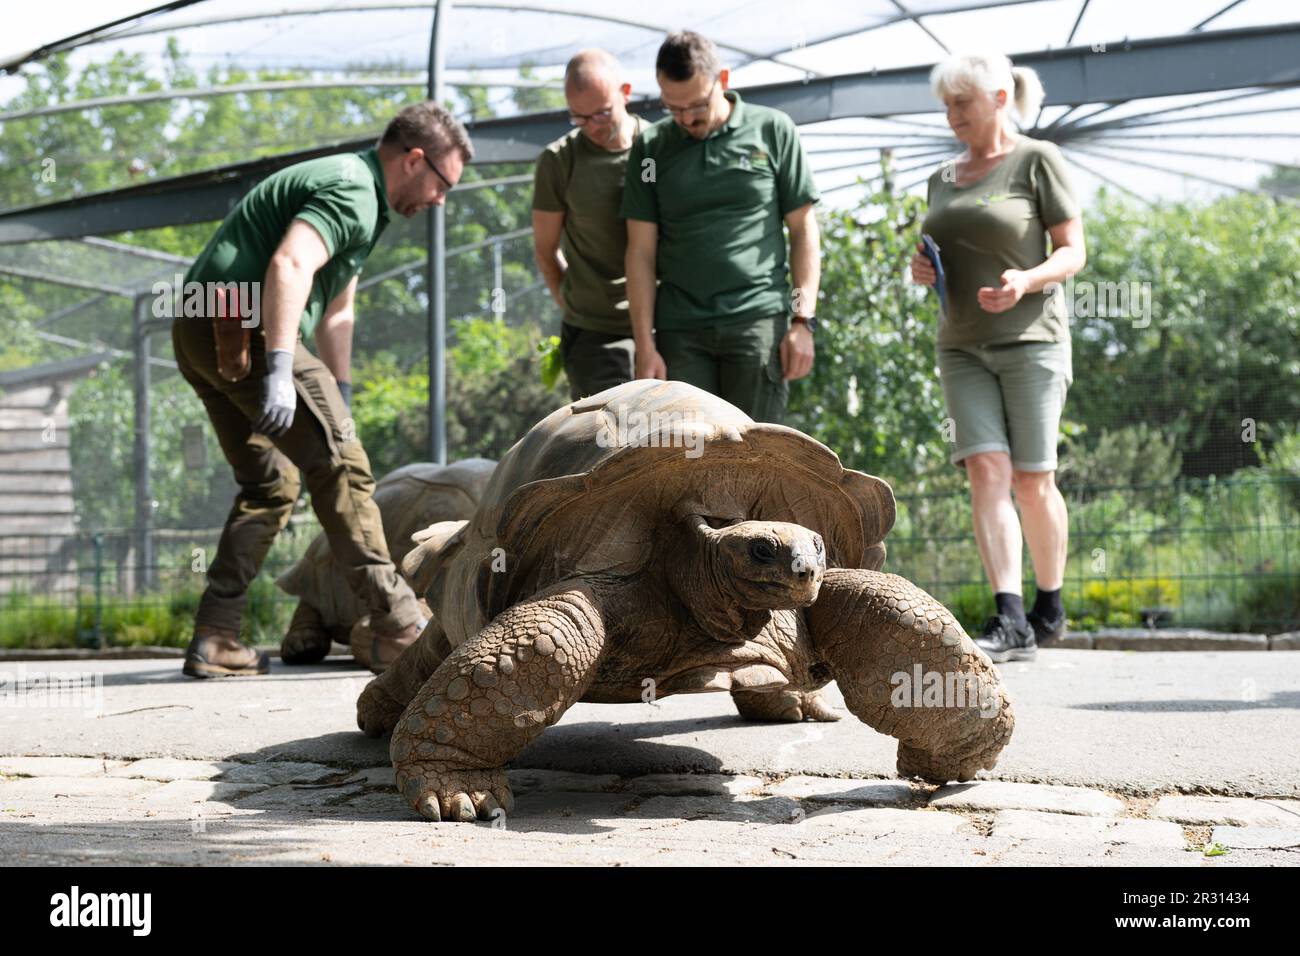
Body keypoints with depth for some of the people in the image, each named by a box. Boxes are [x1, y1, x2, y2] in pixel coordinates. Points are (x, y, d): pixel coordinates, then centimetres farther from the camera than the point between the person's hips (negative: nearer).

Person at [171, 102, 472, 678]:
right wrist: (281, 370, -34)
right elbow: (289, 266, -27)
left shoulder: (358, 197, 24)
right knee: (339, 466, -8)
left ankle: (215, 639, 11)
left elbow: (336, 312, 31)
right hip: (240, 327, -11)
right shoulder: (352, 193, -10)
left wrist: (340, 401, 32)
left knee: (271, 484, 16)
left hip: (200, 333, 11)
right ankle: (398, 630, -7)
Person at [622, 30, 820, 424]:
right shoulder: (651, 148, 8)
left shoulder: (773, 130, 3)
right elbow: (641, 251, 6)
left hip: (759, 321, -2)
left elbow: (803, 229, 5)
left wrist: (803, 321, -4)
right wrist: (645, 344, -1)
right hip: (681, 331, 2)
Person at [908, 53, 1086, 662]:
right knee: (986, 470, -12)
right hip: (963, 347, 4)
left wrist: (1026, 281, -22)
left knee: (1032, 480, -3)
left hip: (1030, 340, -4)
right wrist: (923, 270, 2)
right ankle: (1010, 623, -20)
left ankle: (1049, 607, 17)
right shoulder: (943, 179, 16)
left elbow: (1073, 252, -3)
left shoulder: (1036, 161, -1)